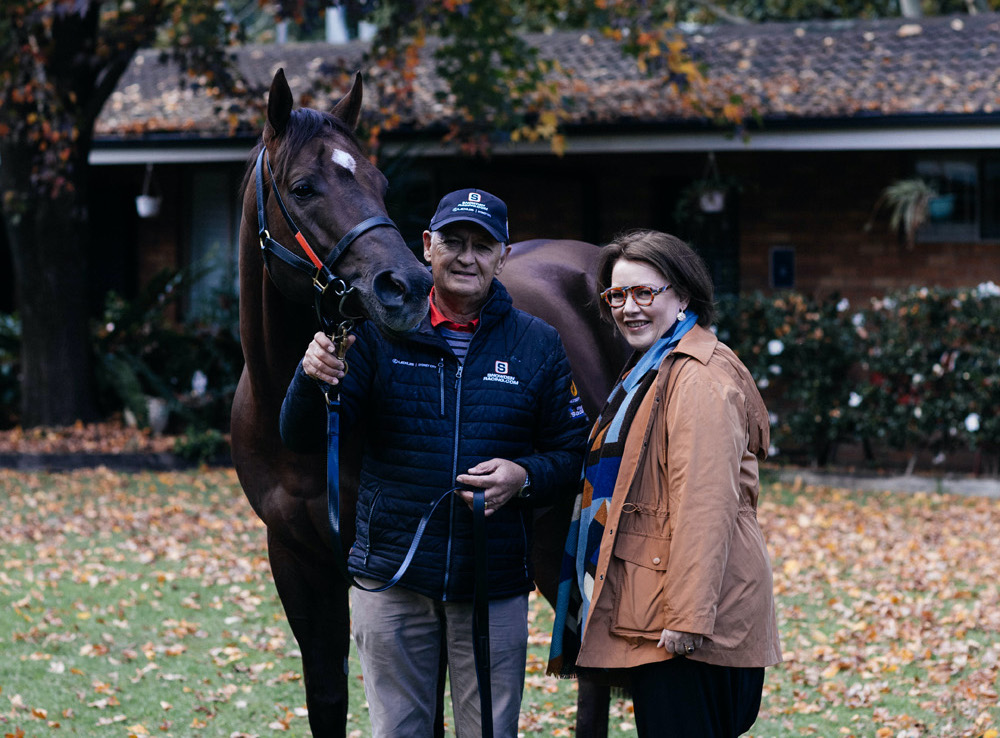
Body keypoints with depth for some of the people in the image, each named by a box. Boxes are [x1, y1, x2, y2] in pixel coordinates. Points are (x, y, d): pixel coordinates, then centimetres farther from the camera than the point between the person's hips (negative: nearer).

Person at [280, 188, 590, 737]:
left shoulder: (539, 346, 4)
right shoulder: (380, 334, 0)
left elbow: (574, 455, 5)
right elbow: (303, 440, -4)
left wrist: (525, 477, -15)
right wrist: (312, 379, -25)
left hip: (494, 585, 0)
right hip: (391, 579, 0)